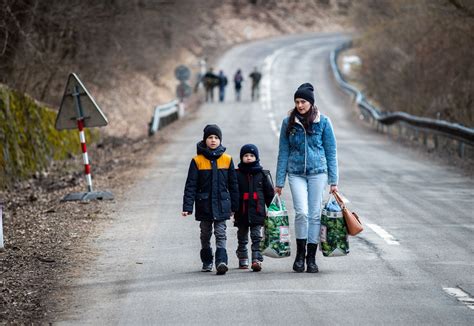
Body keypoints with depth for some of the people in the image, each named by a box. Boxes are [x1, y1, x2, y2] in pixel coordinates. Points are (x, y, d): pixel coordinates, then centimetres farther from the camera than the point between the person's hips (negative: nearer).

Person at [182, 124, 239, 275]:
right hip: (204, 205, 1)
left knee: (220, 234, -9)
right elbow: (190, 185, -4)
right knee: (205, 235, 13)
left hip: (221, 205, -1)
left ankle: (221, 261, -18)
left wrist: (234, 206, 10)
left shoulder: (227, 160, 1)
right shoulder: (197, 161, -3)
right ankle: (207, 262, 27)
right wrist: (187, 207, -11)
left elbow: (233, 184, 9)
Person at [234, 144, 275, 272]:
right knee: (242, 238, 11)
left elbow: (270, 193, 10)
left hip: (257, 212, -1)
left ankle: (257, 260, -12)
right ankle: (243, 260, 22)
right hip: (242, 212, 1)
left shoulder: (262, 174, 5)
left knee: (257, 237, -7)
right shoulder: (237, 175, 3)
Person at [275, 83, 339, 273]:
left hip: (318, 172, 0)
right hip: (296, 173, 0)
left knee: (315, 214, 1)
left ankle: (311, 258, 10)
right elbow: (283, 153, 7)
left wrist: (333, 181, 1)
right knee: (301, 212, -14)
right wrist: (279, 182, 6)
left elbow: (331, 152, 4)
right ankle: (300, 254, 2)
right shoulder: (288, 122, 4)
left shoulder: (323, 122, 1)